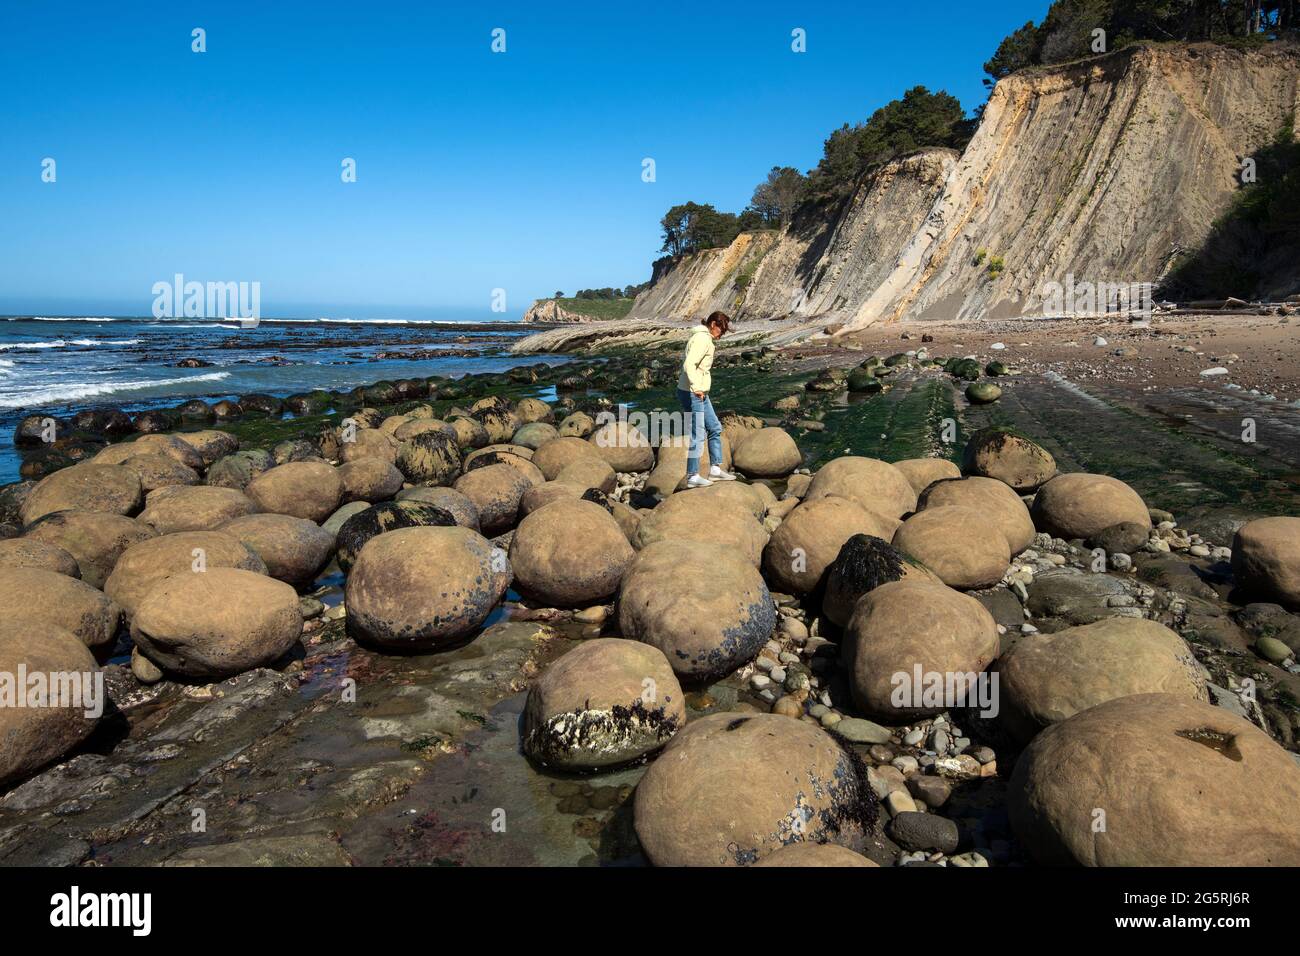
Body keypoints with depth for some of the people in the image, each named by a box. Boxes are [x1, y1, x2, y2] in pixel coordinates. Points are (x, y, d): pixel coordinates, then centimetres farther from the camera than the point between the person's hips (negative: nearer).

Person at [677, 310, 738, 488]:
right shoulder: (702, 339, -18)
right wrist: (696, 388, -40)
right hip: (692, 393, -11)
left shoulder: (703, 337, 13)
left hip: (700, 393, 11)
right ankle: (693, 477, 8)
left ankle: (715, 470, 21)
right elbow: (688, 364, -30)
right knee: (697, 436, -3)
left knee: (715, 428, 15)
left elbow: (685, 359, 25)